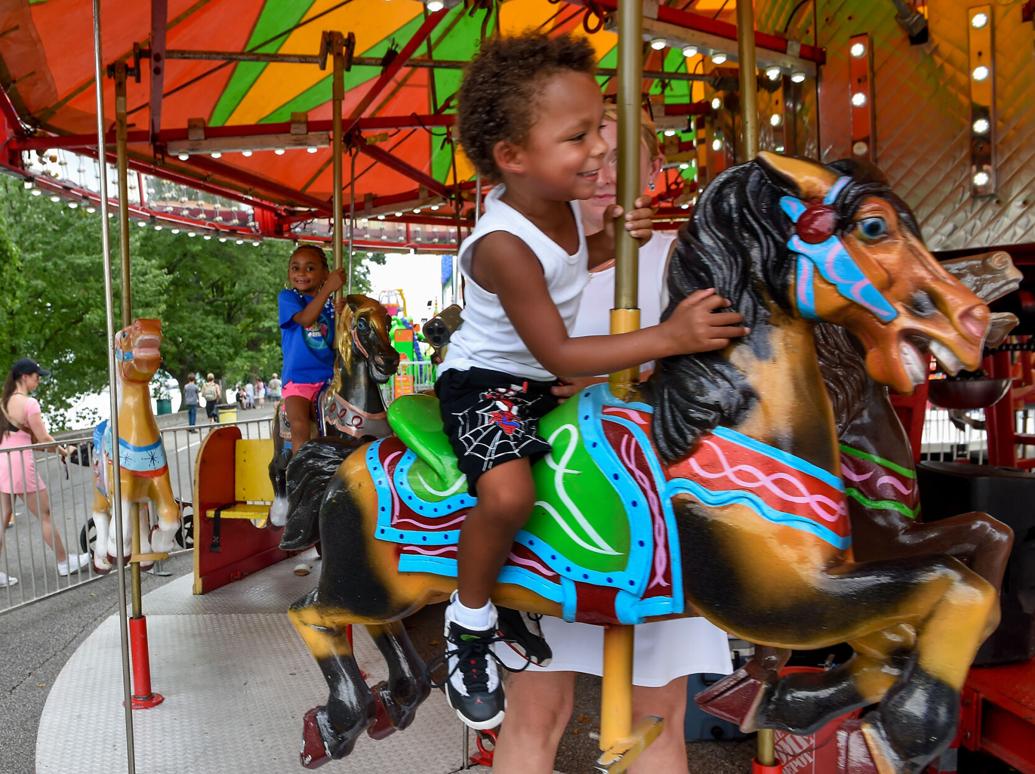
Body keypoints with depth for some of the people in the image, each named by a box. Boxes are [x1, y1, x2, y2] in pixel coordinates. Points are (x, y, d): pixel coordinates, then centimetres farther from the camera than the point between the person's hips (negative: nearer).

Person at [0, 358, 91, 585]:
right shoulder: (29, 403, -13)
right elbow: (43, 438, -11)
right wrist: (64, 451, 4)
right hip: (20, 463, -7)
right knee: (44, 515, 7)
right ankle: (64, 562, 19)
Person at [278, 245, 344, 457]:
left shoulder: (329, 304, 12)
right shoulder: (287, 297, 3)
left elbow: (335, 344, 9)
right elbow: (305, 318, -18)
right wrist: (328, 289, -23)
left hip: (328, 376, 4)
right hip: (298, 377, -4)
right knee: (299, 423, -24)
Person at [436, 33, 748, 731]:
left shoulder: (561, 201, -3)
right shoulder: (503, 245, -29)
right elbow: (558, 353, -27)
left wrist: (613, 238, -2)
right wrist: (668, 337, -31)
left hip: (538, 382, 9)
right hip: (483, 383, -9)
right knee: (509, 494, -33)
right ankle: (470, 620, -4)